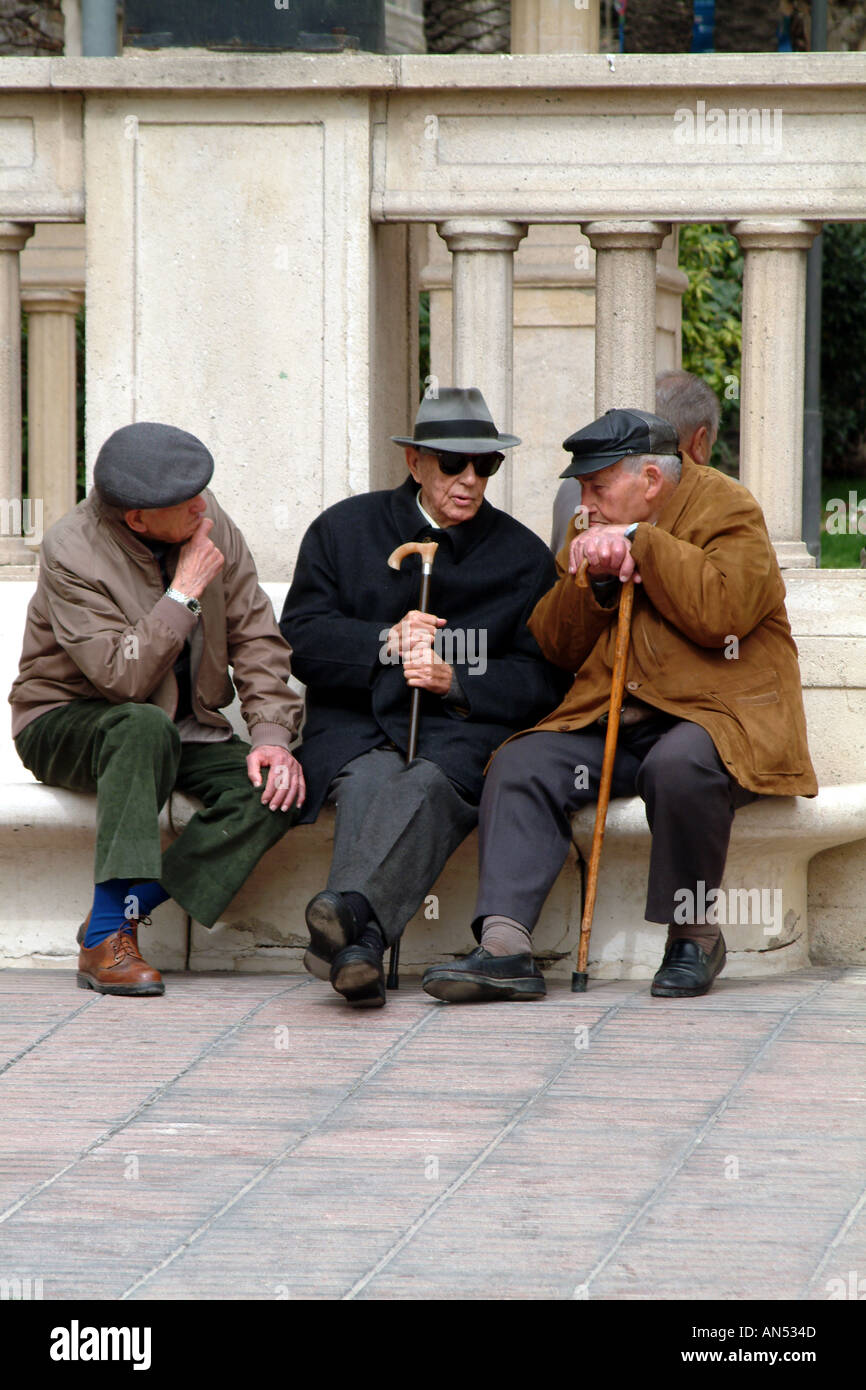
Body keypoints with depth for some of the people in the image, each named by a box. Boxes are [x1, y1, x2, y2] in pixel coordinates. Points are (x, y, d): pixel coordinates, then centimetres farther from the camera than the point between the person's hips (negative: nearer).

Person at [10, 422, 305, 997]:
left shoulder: (210, 523, -7)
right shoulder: (73, 553, -22)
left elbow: (256, 637, -1)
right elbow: (123, 676, -31)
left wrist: (272, 734, -14)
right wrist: (185, 592, -28)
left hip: (186, 724, 5)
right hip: (69, 726, -5)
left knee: (276, 790, -22)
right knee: (145, 726, -40)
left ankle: (123, 908, -22)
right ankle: (108, 935, -39)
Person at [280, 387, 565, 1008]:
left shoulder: (524, 556, 15)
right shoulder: (344, 529, 15)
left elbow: (540, 678, 7)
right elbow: (301, 637, 8)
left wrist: (453, 680, -10)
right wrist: (385, 642, -9)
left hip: (460, 728, -1)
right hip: (354, 722, 1)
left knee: (427, 784, -37)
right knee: (371, 779, -36)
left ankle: (348, 909, -63)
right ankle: (358, 946, -58)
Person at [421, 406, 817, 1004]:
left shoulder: (729, 511, -2)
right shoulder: (594, 530, 17)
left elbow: (721, 613, -18)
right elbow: (556, 646, 16)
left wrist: (642, 544, -13)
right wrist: (591, 582, -3)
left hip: (721, 713, -6)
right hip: (611, 723, 6)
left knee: (679, 766, -38)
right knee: (521, 765, -18)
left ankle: (695, 937, -17)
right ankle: (505, 945, -30)